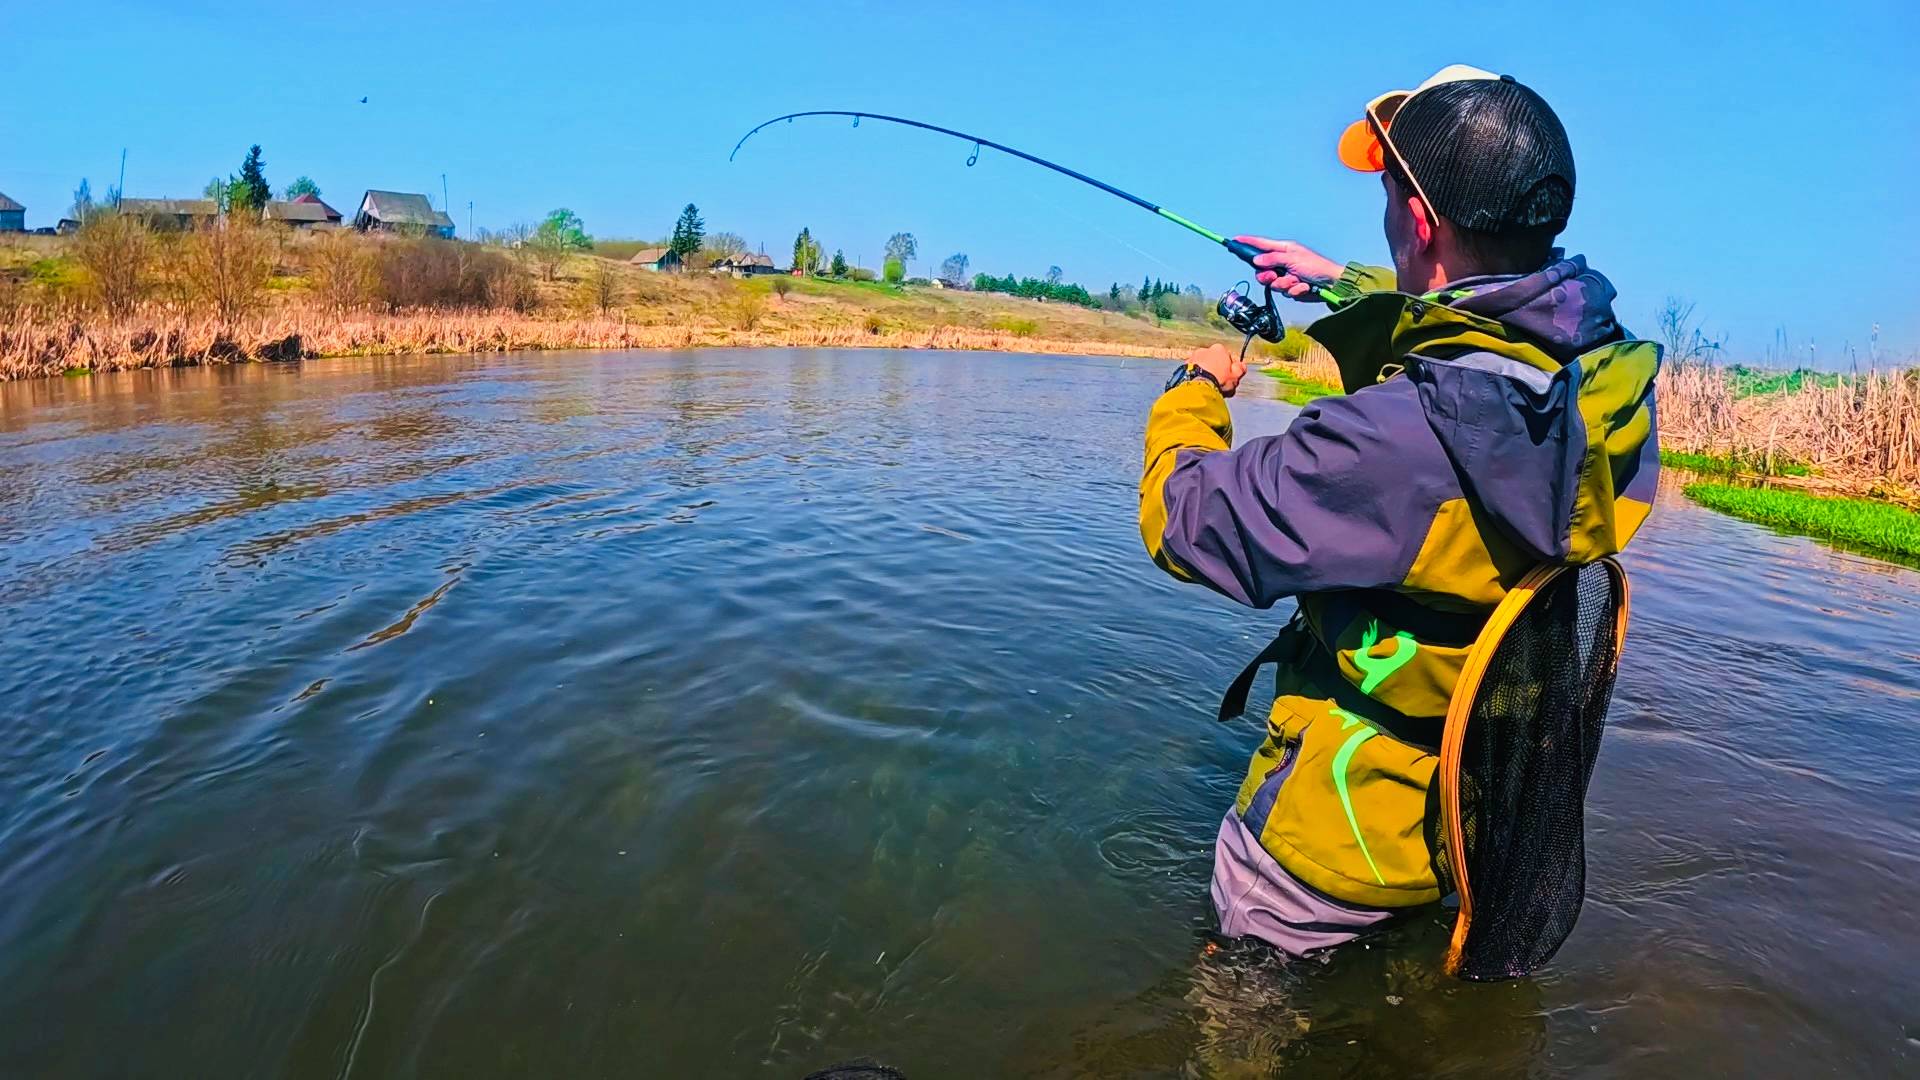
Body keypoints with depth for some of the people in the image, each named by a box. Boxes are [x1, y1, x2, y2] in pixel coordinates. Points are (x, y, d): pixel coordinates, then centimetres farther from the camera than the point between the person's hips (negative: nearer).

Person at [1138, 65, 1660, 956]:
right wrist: (1343, 283, 28)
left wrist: (1195, 388, -6)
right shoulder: (1606, 367, -9)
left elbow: (1186, 522, -27)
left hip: (1345, 849, -8)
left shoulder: (1412, 433, -38)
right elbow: (1482, 326, 16)